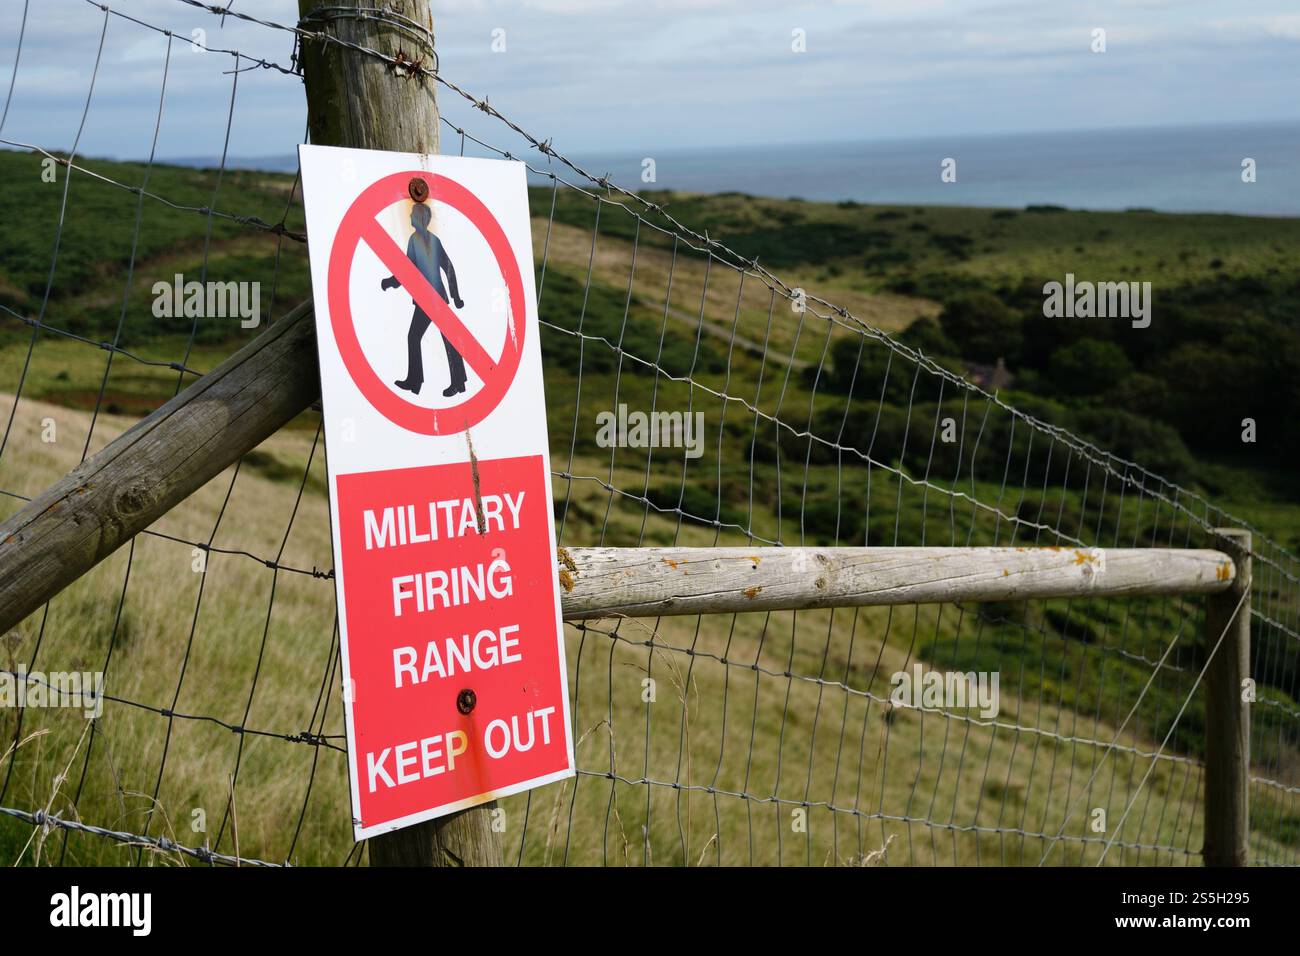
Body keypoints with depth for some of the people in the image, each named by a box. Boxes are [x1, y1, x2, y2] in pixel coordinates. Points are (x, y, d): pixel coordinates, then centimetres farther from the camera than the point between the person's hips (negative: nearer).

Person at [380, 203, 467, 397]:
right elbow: (448, 267, 12)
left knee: (413, 337, 4)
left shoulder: (415, 239, -10)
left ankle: (414, 382, 6)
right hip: (440, 296, 7)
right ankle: (458, 382, 5)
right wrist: (455, 295, 16)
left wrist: (389, 282, 1)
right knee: (448, 337, 5)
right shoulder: (433, 239, 10)